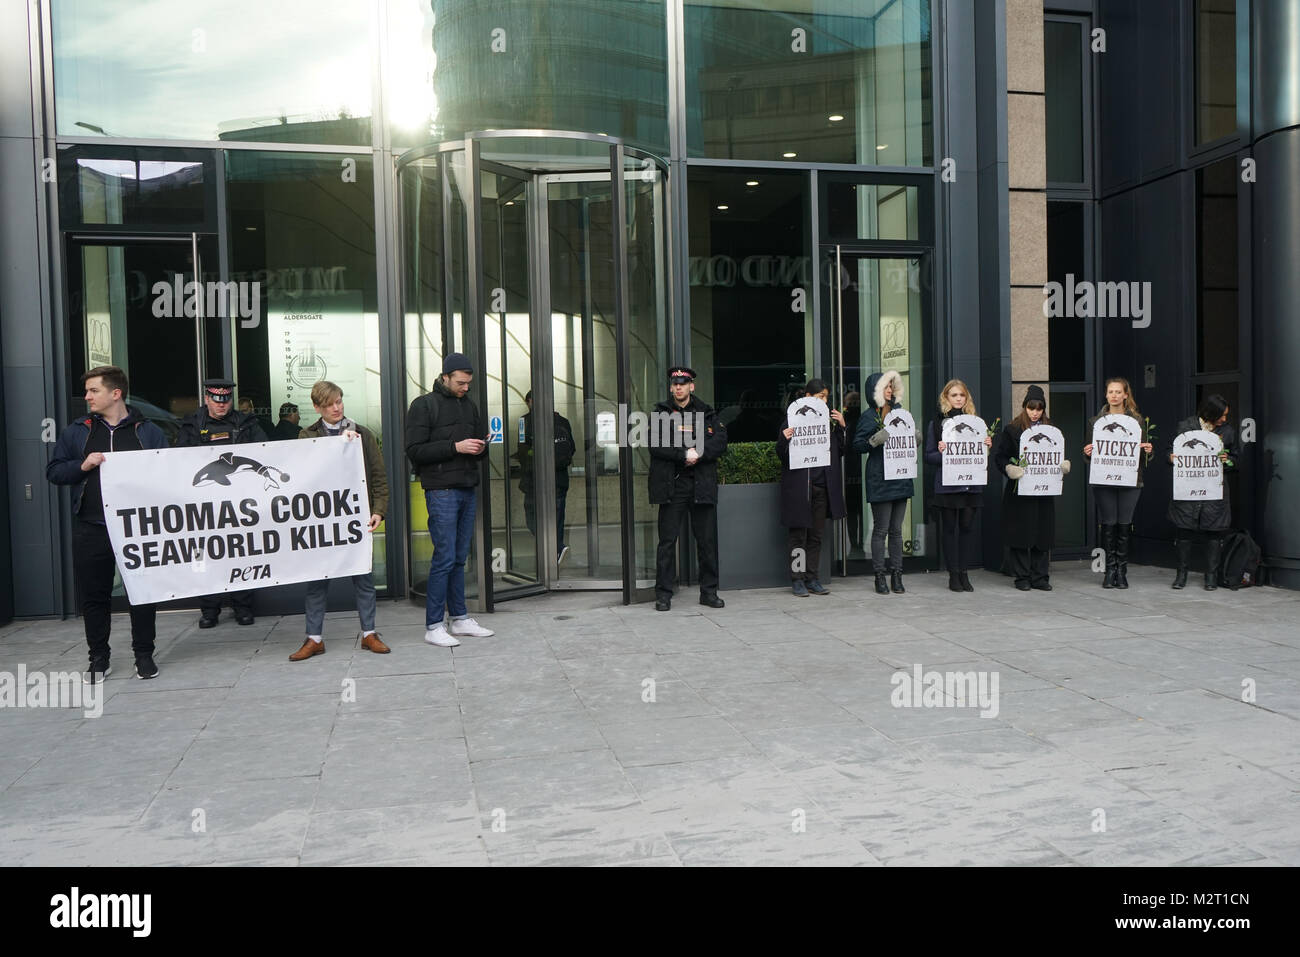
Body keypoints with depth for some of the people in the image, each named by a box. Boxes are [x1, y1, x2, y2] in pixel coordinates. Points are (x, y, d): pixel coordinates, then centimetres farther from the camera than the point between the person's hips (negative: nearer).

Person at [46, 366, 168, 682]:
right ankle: (99, 658, 20)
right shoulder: (77, 431, 10)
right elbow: (53, 471, 10)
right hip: (90, 528, 2)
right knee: (93, 595, 7)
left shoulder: (148, 432, 5)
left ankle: (144, 655, 16)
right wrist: (83, 466, -7)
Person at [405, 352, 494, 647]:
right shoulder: (424, 405, -4)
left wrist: (481, 448, 1)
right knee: (444, 559, -7)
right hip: (442, 492, -6)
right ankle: (433, 626, 1)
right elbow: (415, 451, -11)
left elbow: (480, 440, 25)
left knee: (460, 558, 11)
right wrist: (455, 447, -18)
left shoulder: (470, 405, 16)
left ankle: (460, 619, 19)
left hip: (469, 490, 7)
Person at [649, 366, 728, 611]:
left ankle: (709, 591, 16)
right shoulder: (660, 413, 6)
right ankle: (663, 593, 6)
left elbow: (720, 443, -1)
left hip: (702, 485, 2)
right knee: (667, 540, -1)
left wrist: (698, 453, -15)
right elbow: (656, 445, -8)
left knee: (707, 540, 6)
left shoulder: (707, 413, 11)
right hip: (671, 485, -2)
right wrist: (685, 454, -16)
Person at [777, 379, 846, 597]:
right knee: (797, 533, 1)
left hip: (822, 486, 5)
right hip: (799, 486, -5)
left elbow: (840, 452, 13)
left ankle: (813, 579, 17)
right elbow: (782, 456, -6)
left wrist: (842, 427, 2)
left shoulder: (829, 420, 11)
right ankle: (797, 580, 8)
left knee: (816, 534, 9)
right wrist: (783, 439, -26)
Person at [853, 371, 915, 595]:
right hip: (880, 480, -6)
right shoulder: (869, 417, -3)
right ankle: (880, 576, 4)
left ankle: (896, 575, 12)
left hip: (900, 478, 6)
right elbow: (857, 445, -9)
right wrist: (875, 440, -24)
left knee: (896, 530, 8)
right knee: (881, 530, -3)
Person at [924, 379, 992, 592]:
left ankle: (964, 572, 11)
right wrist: (941, 452, -18)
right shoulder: (936, 424, 3)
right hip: (947, 485, -2)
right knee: (949, 528, 1)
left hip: (971, 485, 3)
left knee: (967, 527, 3)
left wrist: (987, 445, -3)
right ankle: (953, 575, 8)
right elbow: (929, 457, 2)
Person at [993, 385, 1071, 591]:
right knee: (1021, 533, -1)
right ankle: (1022, 577, 7)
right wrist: (1011, 469, -21)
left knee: (1043, 533, 4)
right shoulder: (1012, 430, -1)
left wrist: (1063, 465, -6)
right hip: (1019, 489, -3)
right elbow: (999, 457, -4)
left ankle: (1040, 577, 11)